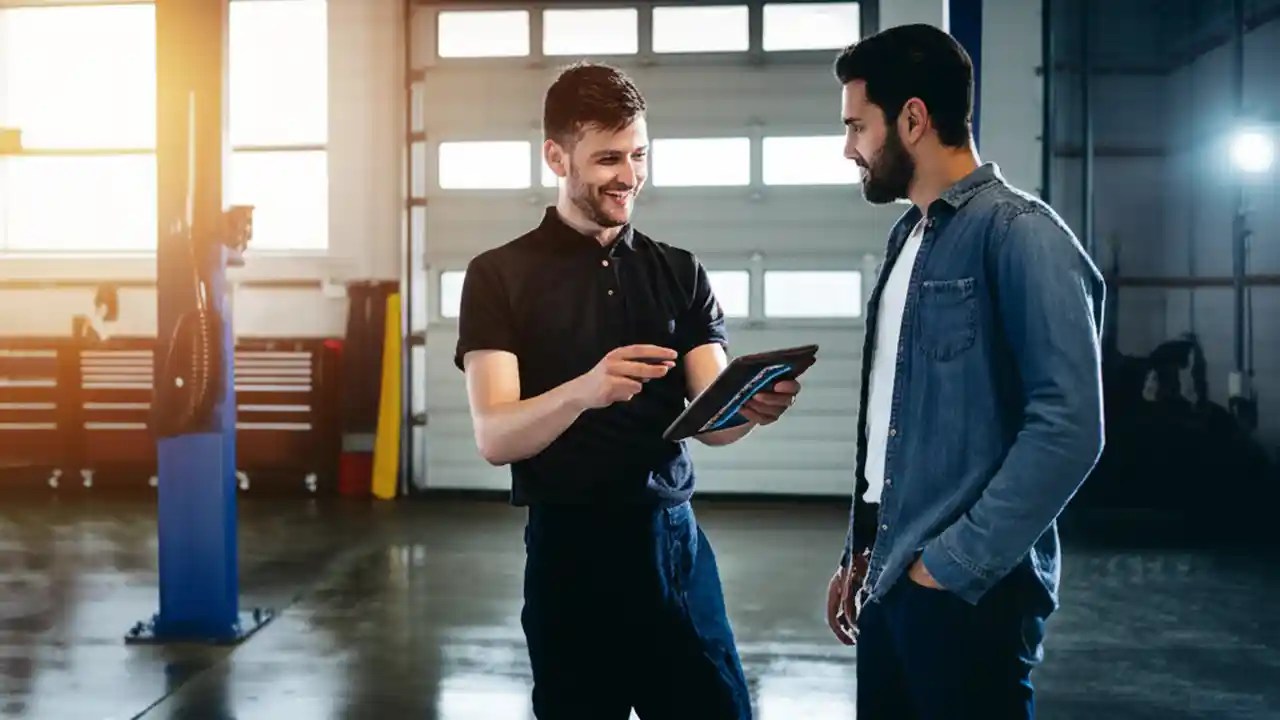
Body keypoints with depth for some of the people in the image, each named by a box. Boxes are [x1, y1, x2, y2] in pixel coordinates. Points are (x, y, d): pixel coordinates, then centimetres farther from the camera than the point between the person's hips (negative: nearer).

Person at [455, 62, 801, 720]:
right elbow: (494, 437, -13)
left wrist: (753, 408, -24)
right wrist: (584, 391, -32)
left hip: (675, 542, 3)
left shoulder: (680, 273, 7)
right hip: (570, 551, -3)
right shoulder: (500, 275, -4)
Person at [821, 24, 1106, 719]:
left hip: (966, 592, -7)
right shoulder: (909, 238, 12)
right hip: (889, 579, 7)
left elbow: (1068, 427, -21)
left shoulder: (1019, 233, -13)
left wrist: (953, 565, -17)